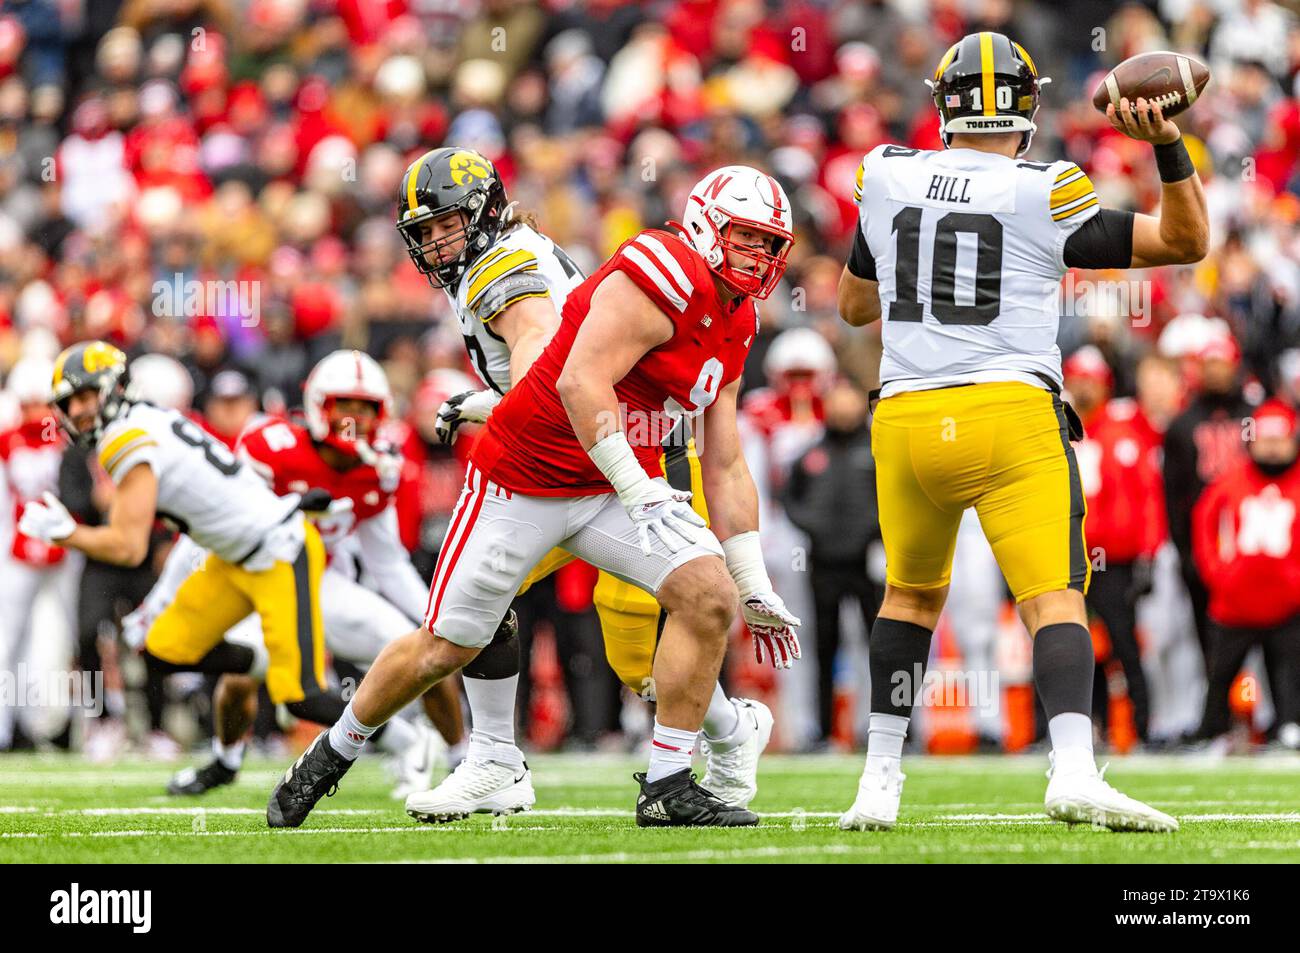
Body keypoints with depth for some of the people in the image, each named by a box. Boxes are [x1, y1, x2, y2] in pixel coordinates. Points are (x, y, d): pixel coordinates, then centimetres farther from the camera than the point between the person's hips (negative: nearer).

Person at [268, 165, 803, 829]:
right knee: (446, 648, 3)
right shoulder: (661, 278, -21)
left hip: (621, 486, 7)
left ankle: (668, 787, -7)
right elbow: (580, 382, -31)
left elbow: (725, 468, 12)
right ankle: (333, 752, 29)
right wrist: (639, 491, -32)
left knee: (710, 595, -15)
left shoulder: (735, 325, 7)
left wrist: (755, 588, 12)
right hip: (525, 479, -7)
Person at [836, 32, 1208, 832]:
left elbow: (855, 305, 22)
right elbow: (1185, 242, 4)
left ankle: (881, 781, 20)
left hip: (908, 417, 4)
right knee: (1056, 600, -9)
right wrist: (1168, 144, -1)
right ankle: (1074, 773, -29)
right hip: (1012, 414, -4)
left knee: (912, 594, 22)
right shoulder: (1042, 196, -4)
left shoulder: (889, 179, 6)